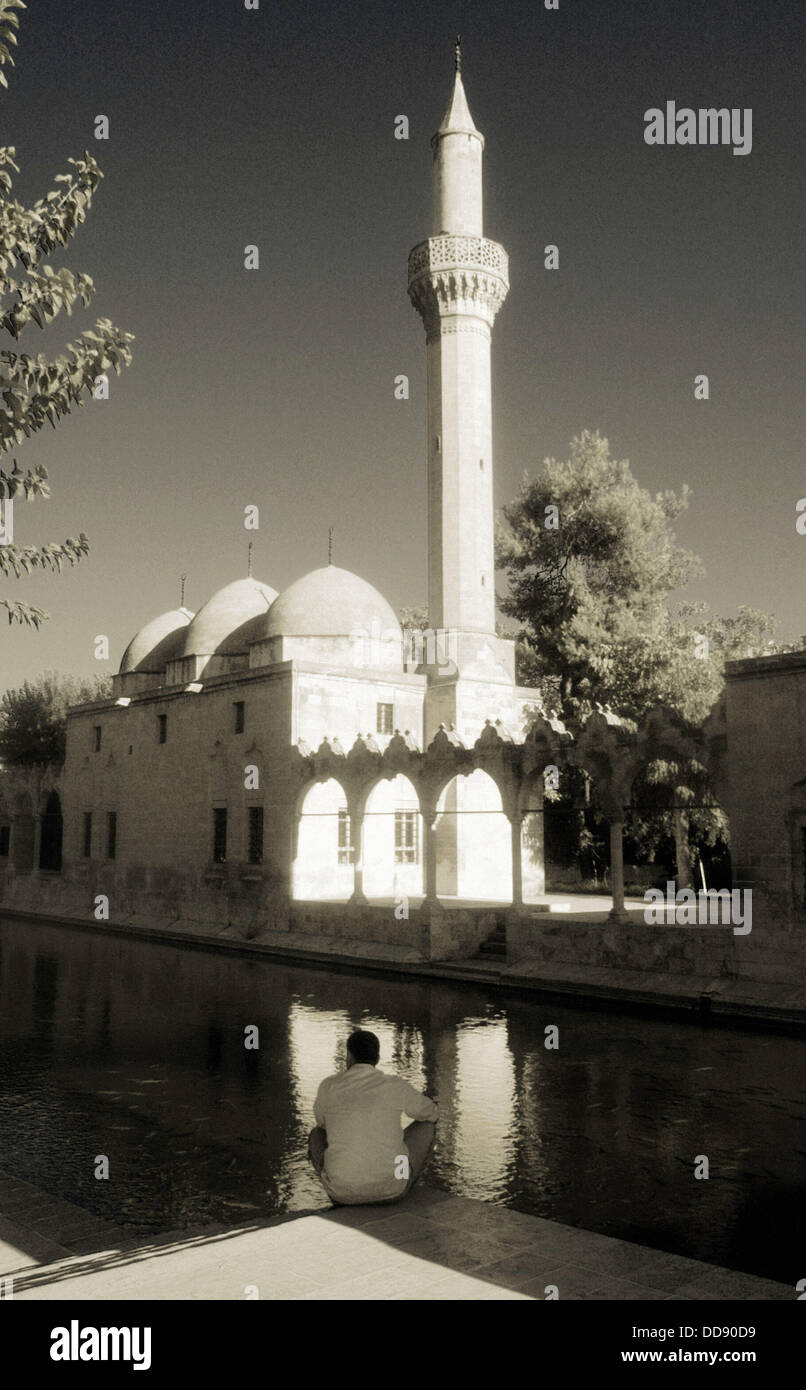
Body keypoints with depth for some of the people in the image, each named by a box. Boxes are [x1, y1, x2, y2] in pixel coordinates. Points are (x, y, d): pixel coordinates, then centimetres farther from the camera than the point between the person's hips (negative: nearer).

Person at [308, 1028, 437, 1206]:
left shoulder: (328, 1087, -1)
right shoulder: (396, 1086, -4)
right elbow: (429, 1112, 17)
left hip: (344, 1186, 1)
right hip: (390, 1183, -1)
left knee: (317, 1136, 33)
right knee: (425, 1125, 23)